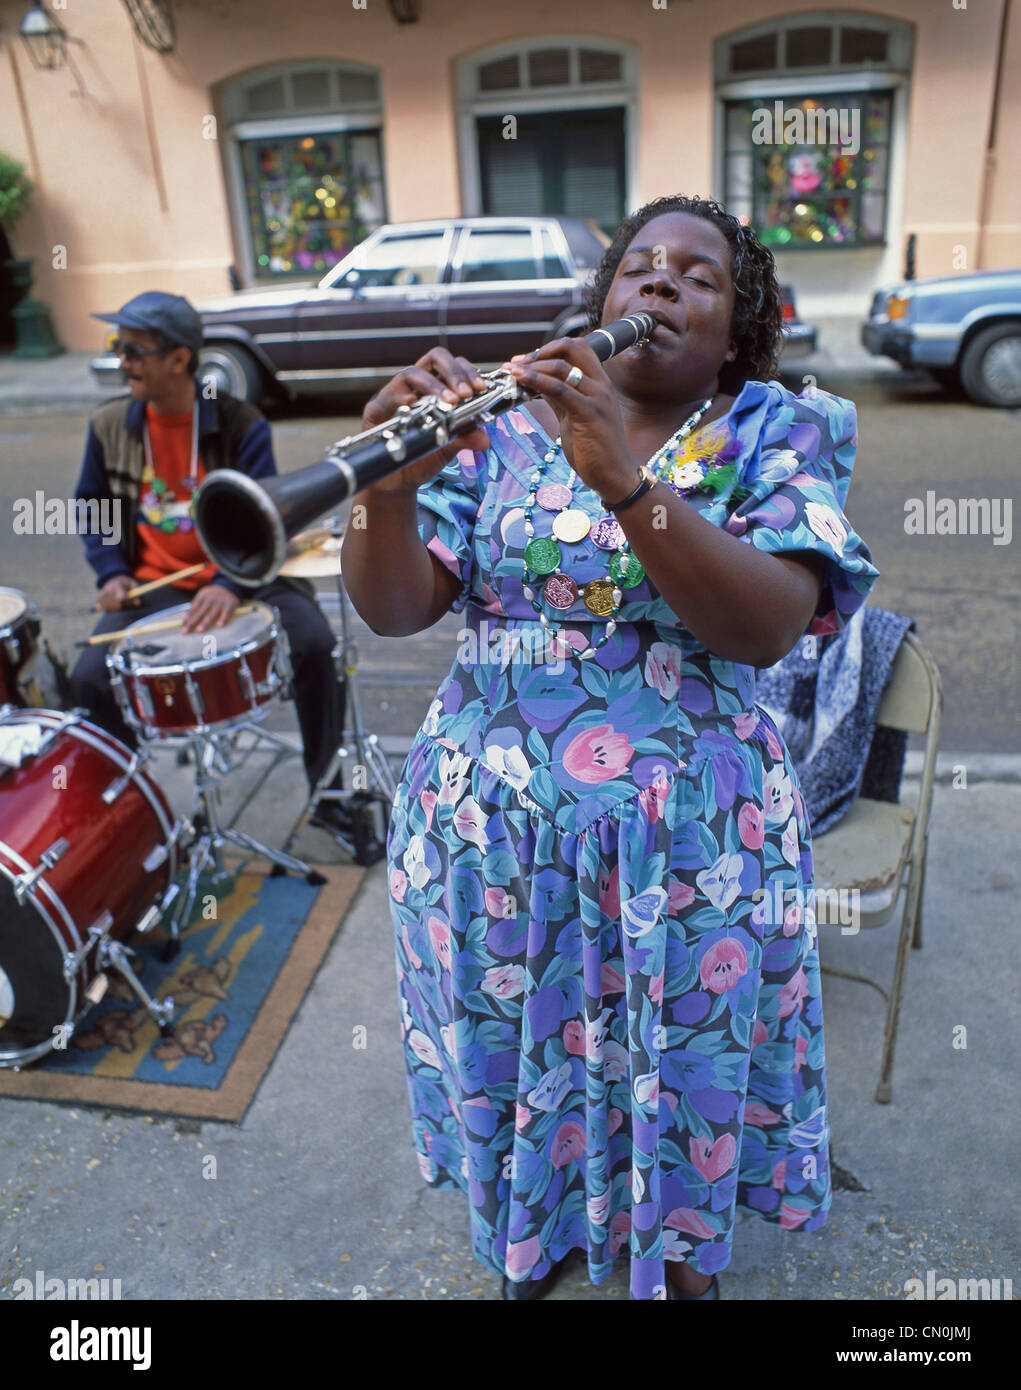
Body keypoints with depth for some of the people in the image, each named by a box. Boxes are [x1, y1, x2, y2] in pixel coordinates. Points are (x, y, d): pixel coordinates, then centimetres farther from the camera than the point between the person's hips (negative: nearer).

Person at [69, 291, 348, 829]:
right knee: (89, 679, -18)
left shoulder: (240, 423, -9)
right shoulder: (108, 426, 3)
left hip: (240, 578, -2)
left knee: (314, 646, -26)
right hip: (153, 586, 3)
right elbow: (94, 506, 15)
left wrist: (231, 584, -33)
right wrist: (111, 572, -2)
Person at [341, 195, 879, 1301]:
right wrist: (389, 488, -28)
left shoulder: (775, 433, -3)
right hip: (489, 823, 2)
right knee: (513, 1055, 20)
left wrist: (624, 479, -32)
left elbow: (767, 627, -20)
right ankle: (535, 1230, 53)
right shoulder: (507, 425, 0)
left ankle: (686, 1260, 50)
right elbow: (394, 610, -8)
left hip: (687, 839, -1)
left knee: (685, 1077, 17)